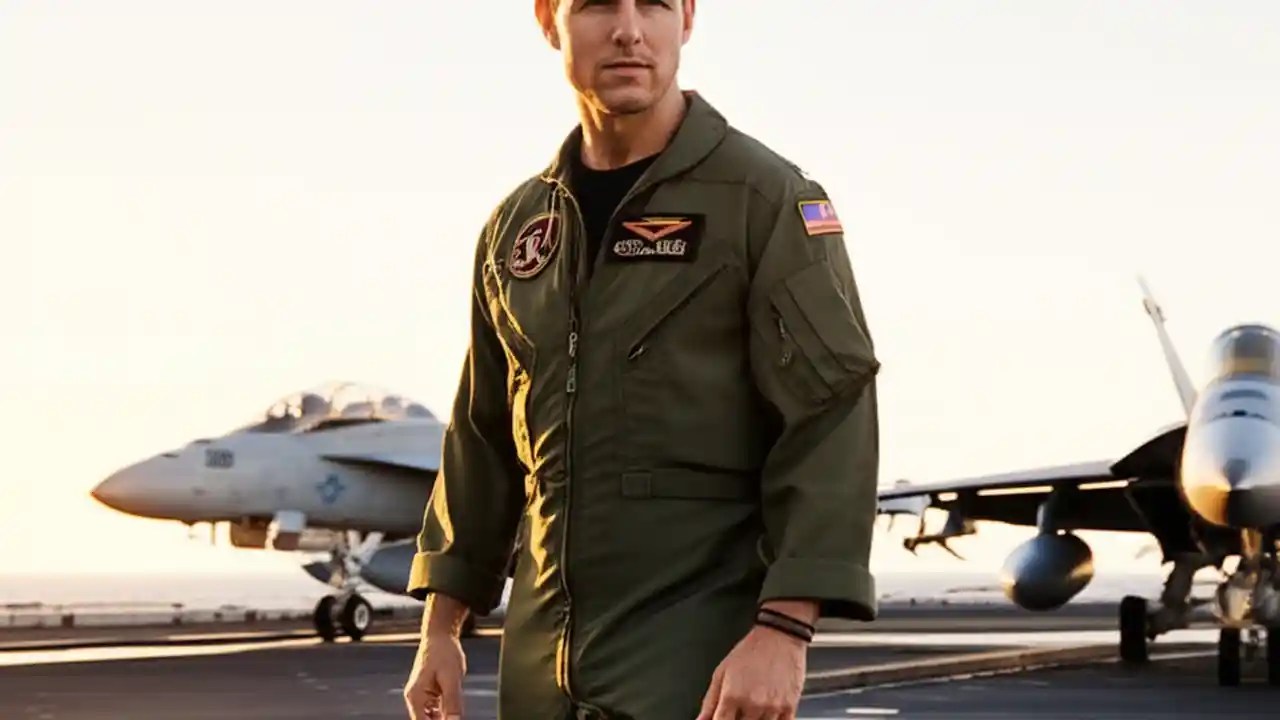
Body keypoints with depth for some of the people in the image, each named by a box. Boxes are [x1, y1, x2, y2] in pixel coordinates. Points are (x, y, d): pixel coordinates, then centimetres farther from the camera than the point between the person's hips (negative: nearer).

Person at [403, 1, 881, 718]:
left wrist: (783, 630, -23)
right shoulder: (515, 228, 13)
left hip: (699, 659, -6)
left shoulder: (770, 200, -6)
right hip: (544, 658, 6)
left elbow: (831, 423, -13)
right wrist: (441, 628, 15)